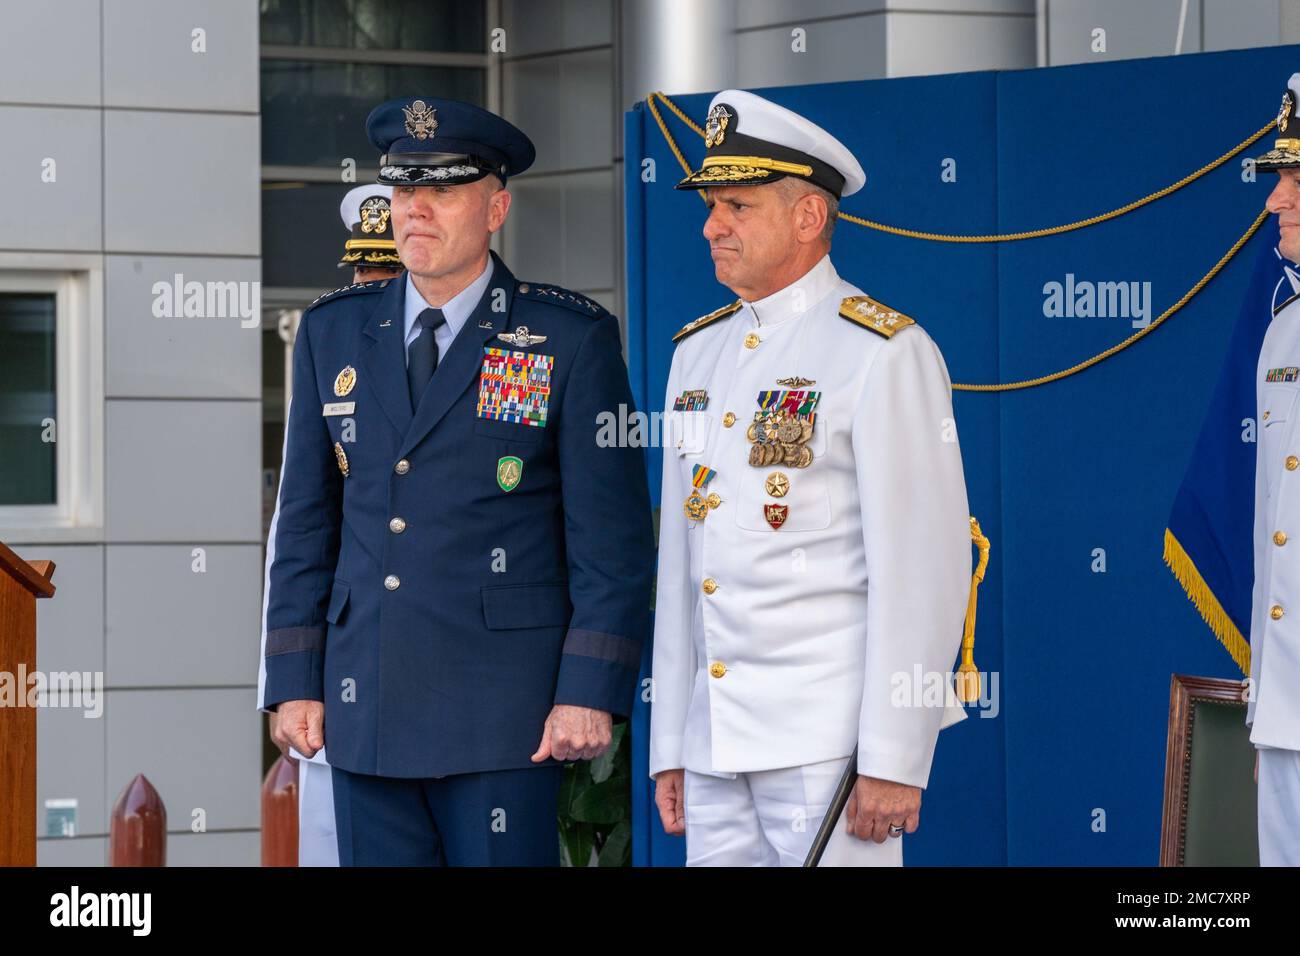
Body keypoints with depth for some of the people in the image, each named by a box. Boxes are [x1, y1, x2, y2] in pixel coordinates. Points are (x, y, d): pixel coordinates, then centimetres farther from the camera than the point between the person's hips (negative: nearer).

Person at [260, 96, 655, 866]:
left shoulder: (572, 339, -1)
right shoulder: (334, 333, 12)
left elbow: (613, 536, -4)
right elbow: (306, 522, 14)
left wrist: (591, 691, -11)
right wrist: (295, 681, 8)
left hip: (504, 716, -4)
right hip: (364, 709, 4)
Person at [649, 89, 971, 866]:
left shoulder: (885, 354, -8)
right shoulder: (697, 354, 14)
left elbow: (923, 574, -13)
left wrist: (895, 763, -17)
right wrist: (670, 746, 14)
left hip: (828, 744, -7)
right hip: (717, 743, 7)